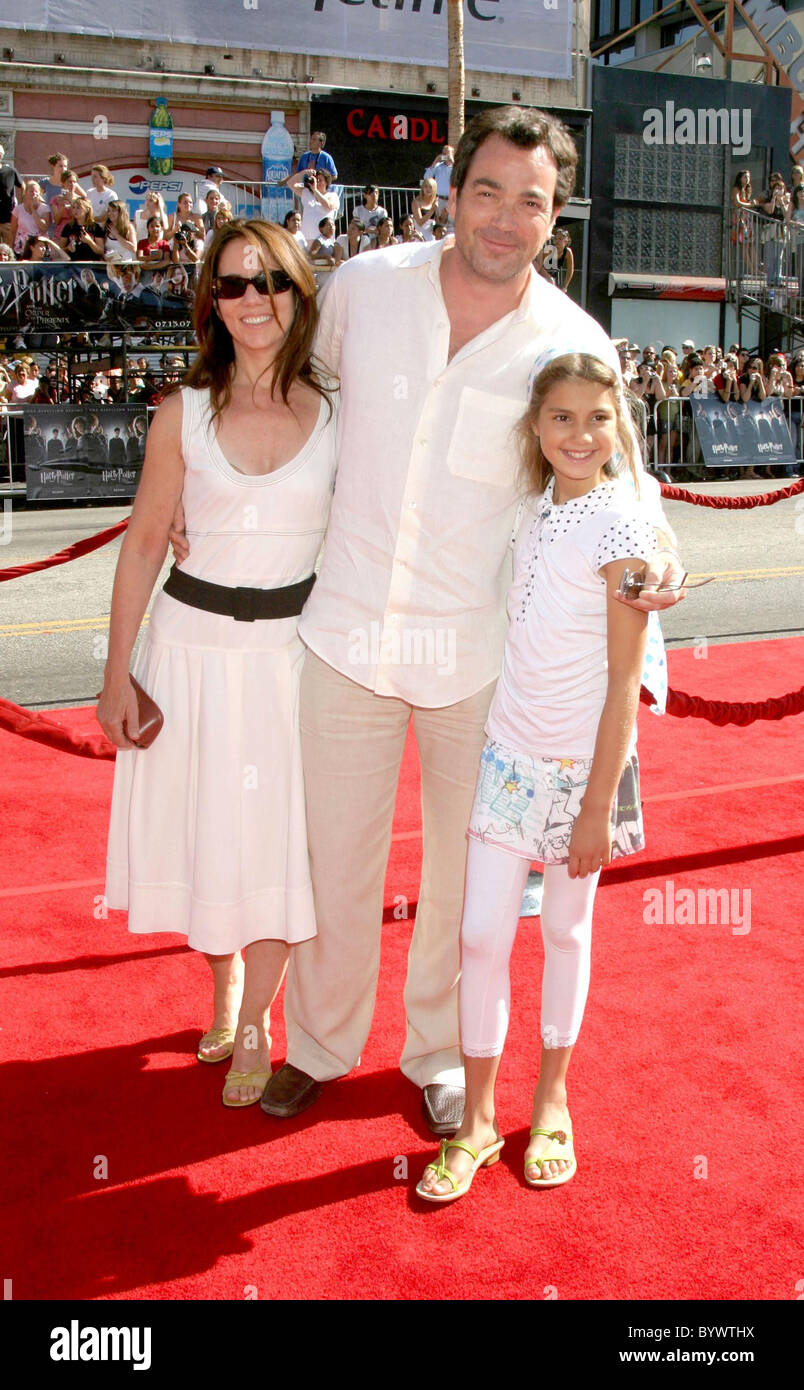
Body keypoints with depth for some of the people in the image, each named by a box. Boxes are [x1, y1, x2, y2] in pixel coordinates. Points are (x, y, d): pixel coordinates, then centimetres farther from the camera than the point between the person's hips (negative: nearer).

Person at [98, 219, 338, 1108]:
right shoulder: (184, 414, -2)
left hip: (294, 645, -1)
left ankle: (255, 1026, 25)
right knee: (202, 827, 11)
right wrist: (118, 674, 0)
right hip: (194, 640, 1)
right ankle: (226, 985, 39)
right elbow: (144, 543, 2)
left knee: (274, 834, 5)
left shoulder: (337, 411, -3)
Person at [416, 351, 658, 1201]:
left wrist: (599, 805, -14)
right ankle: (476, 1119, 20)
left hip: (581, 763, -4)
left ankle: (551, 1100, 34)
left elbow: (625, 680, -14)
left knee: (565, 931, 13)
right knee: (482, 934, 4)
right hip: (510, 749, 4)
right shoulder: (536, 507, 1)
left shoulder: (620, 527, -15)